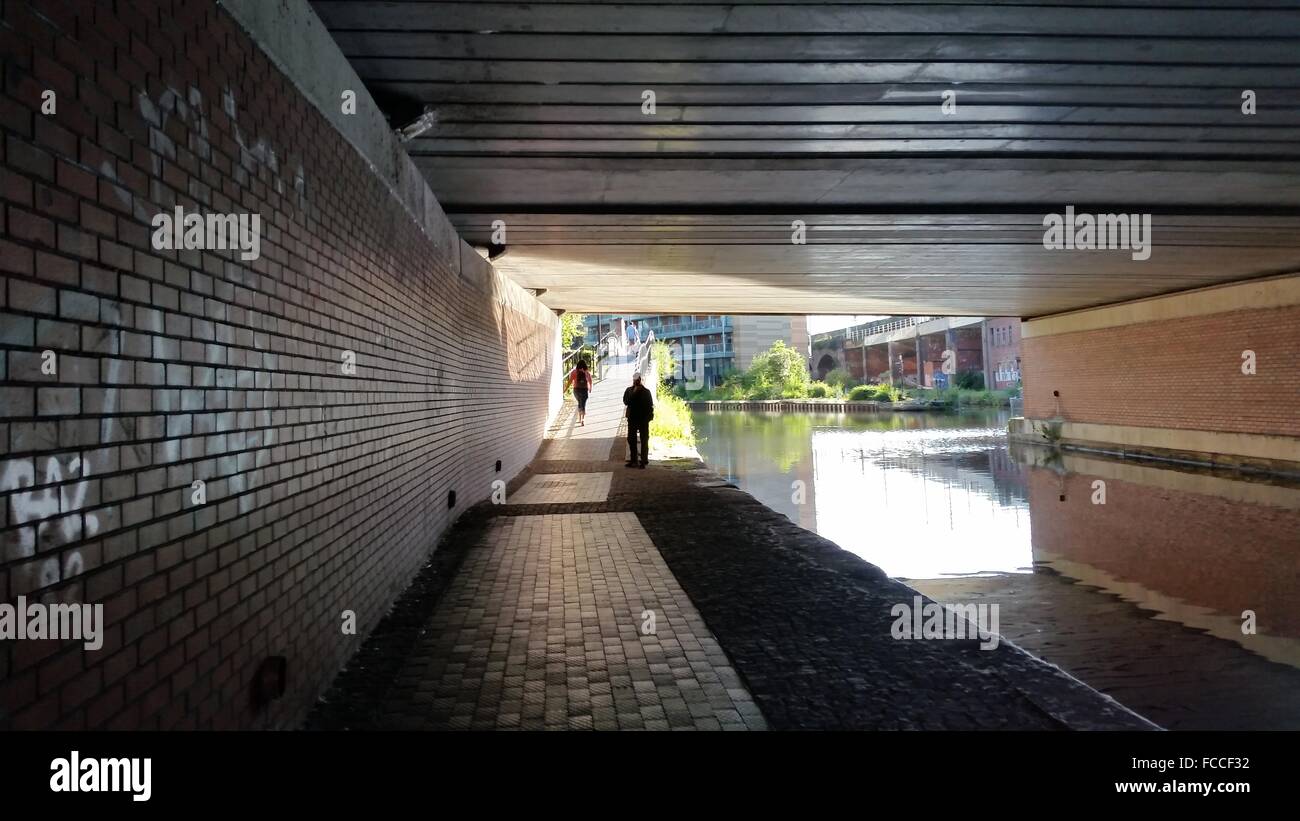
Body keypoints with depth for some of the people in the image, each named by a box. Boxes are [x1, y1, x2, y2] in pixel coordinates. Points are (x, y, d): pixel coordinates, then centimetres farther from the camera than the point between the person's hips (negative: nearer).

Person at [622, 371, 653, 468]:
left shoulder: (646, 391, 0)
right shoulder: (629, 390, 6)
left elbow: (650, 405, 0)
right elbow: (626, 401, -9)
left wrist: (649, 416, -10)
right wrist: (634, 393, -16)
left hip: (643, 419, -3)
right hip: (632, 418, 3)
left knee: (644, 440, 0)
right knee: (631, 440, 7)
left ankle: (643, 461, 3)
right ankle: (633, 460, 16)